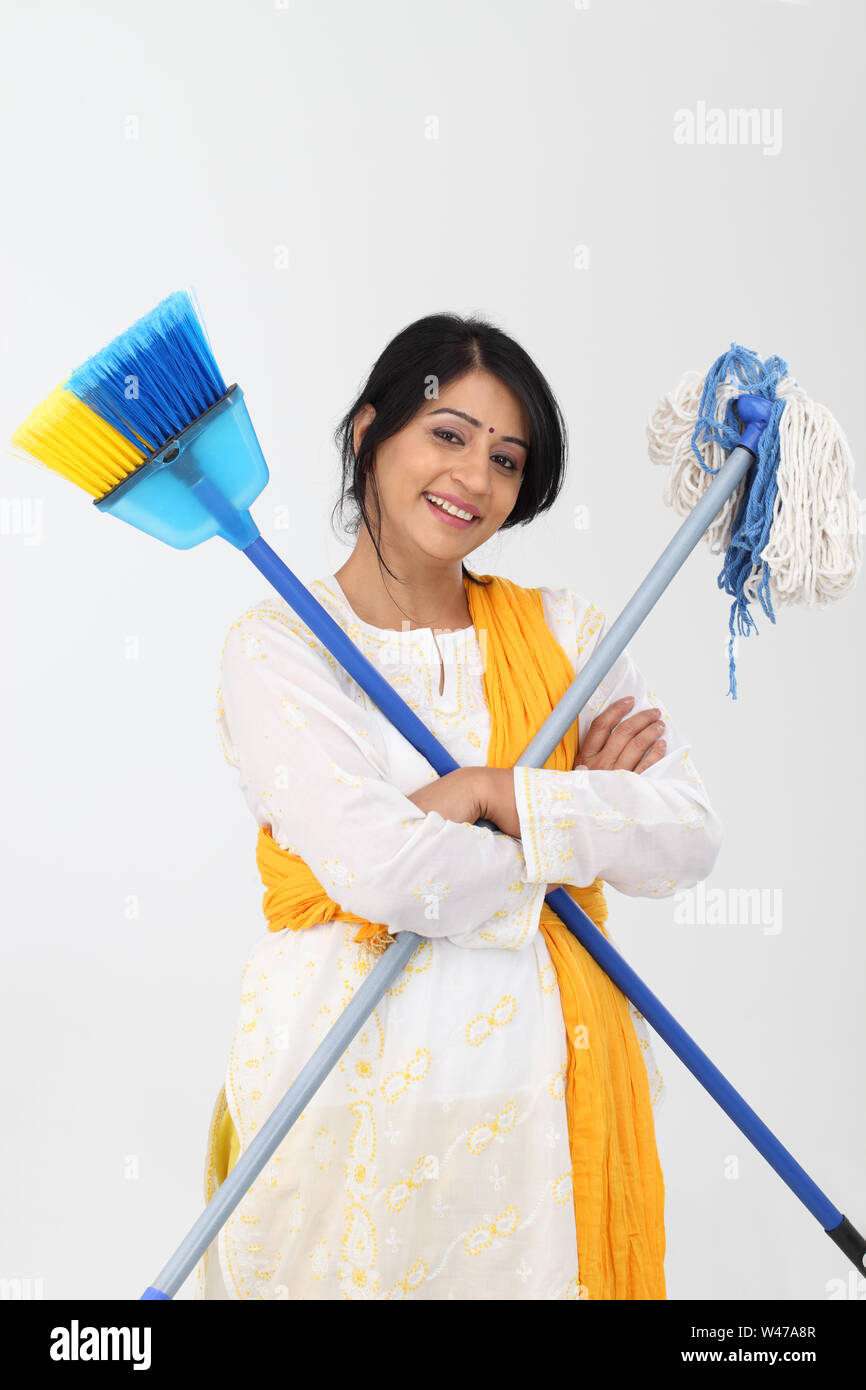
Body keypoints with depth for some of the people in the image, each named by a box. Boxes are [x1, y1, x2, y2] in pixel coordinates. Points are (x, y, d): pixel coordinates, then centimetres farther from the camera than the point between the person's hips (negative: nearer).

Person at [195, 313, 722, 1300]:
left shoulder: (563, 632, 5)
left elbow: (687, 841, -6)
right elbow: (384, 874, -19)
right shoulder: (278, 646, -5)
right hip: (350, 1091, -2)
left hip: (541, 1086, 3)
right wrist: (586, 814, -7)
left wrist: (492, 794, -17)